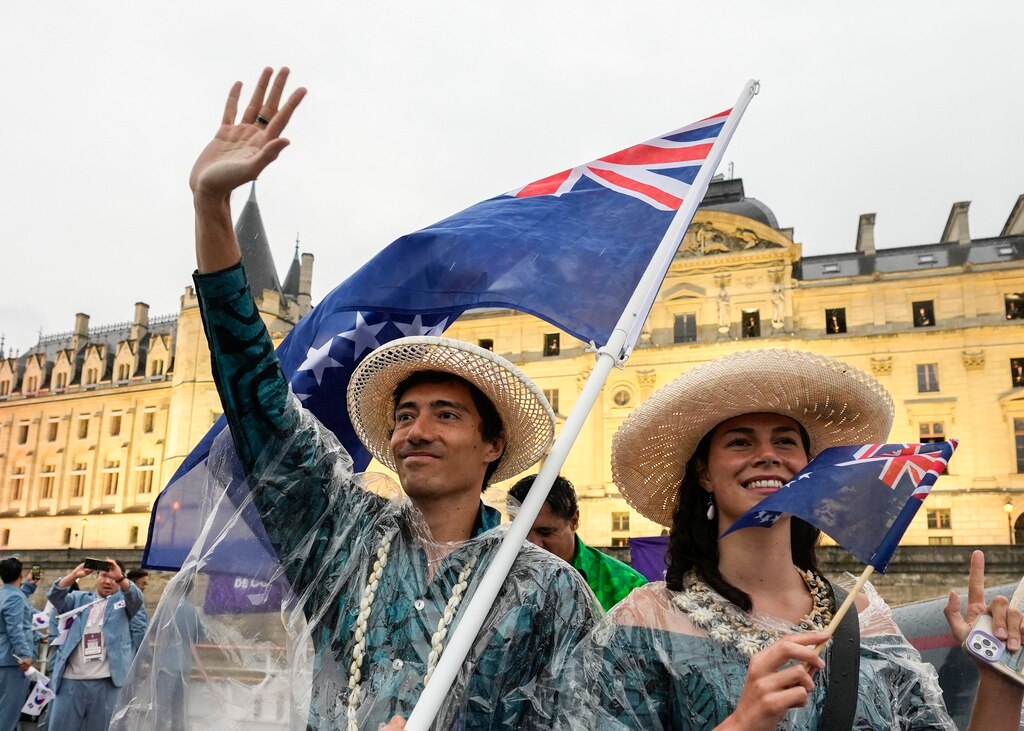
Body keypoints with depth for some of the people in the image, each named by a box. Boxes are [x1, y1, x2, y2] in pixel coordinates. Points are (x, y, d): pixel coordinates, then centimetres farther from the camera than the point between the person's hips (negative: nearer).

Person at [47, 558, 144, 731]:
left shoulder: (123, 600, 12)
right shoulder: (80, 598, 16)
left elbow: (137, 598, -8)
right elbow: (55, 597, 2)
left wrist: (121, 577, -25)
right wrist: (74, 575, -14)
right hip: (71, 680, 1)